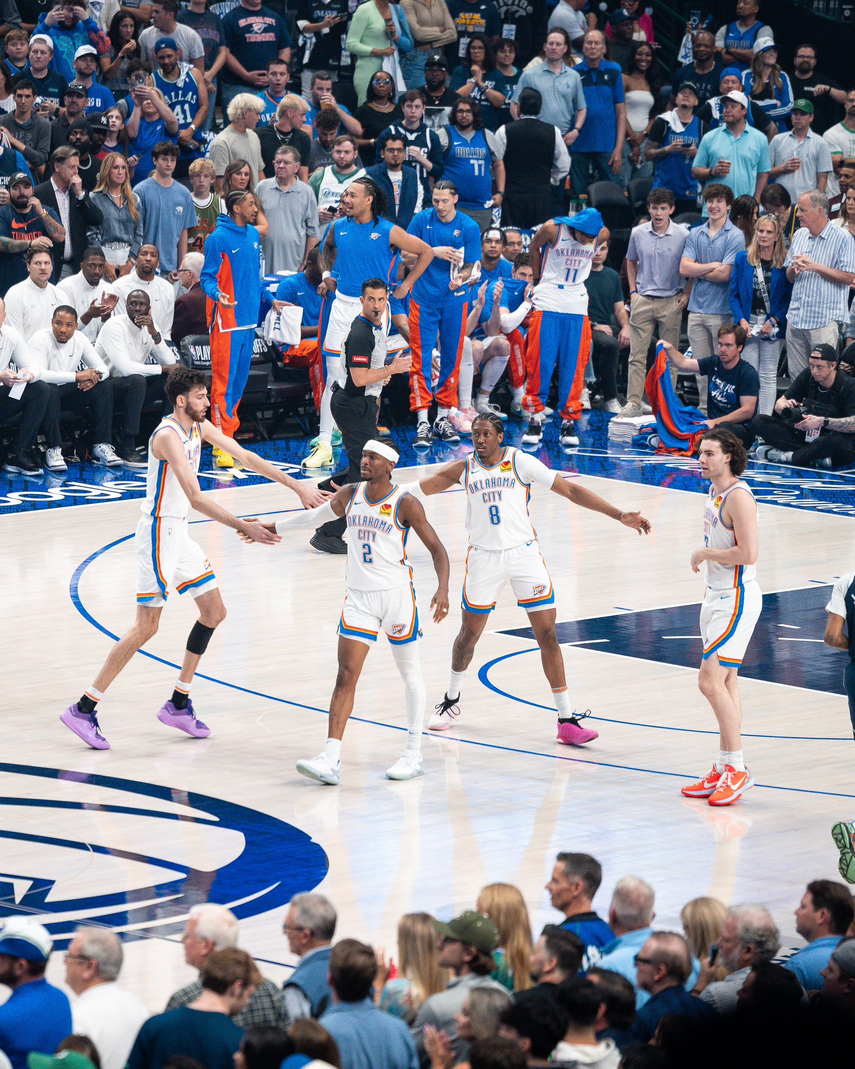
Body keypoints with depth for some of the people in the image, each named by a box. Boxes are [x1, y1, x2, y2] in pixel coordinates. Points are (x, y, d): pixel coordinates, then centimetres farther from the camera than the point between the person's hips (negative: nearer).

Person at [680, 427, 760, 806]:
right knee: (725, 683, 11)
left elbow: (748, 554, -25)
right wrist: (705, 558, 10)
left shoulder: (738, 496, -18)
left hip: (737, 600, -10)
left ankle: (736, 769, -8)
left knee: (711, 681, -14)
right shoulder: (715, 492, 12)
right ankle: (724, 772, 15)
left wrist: (704, 554, -14)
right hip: (718, 596, 10)